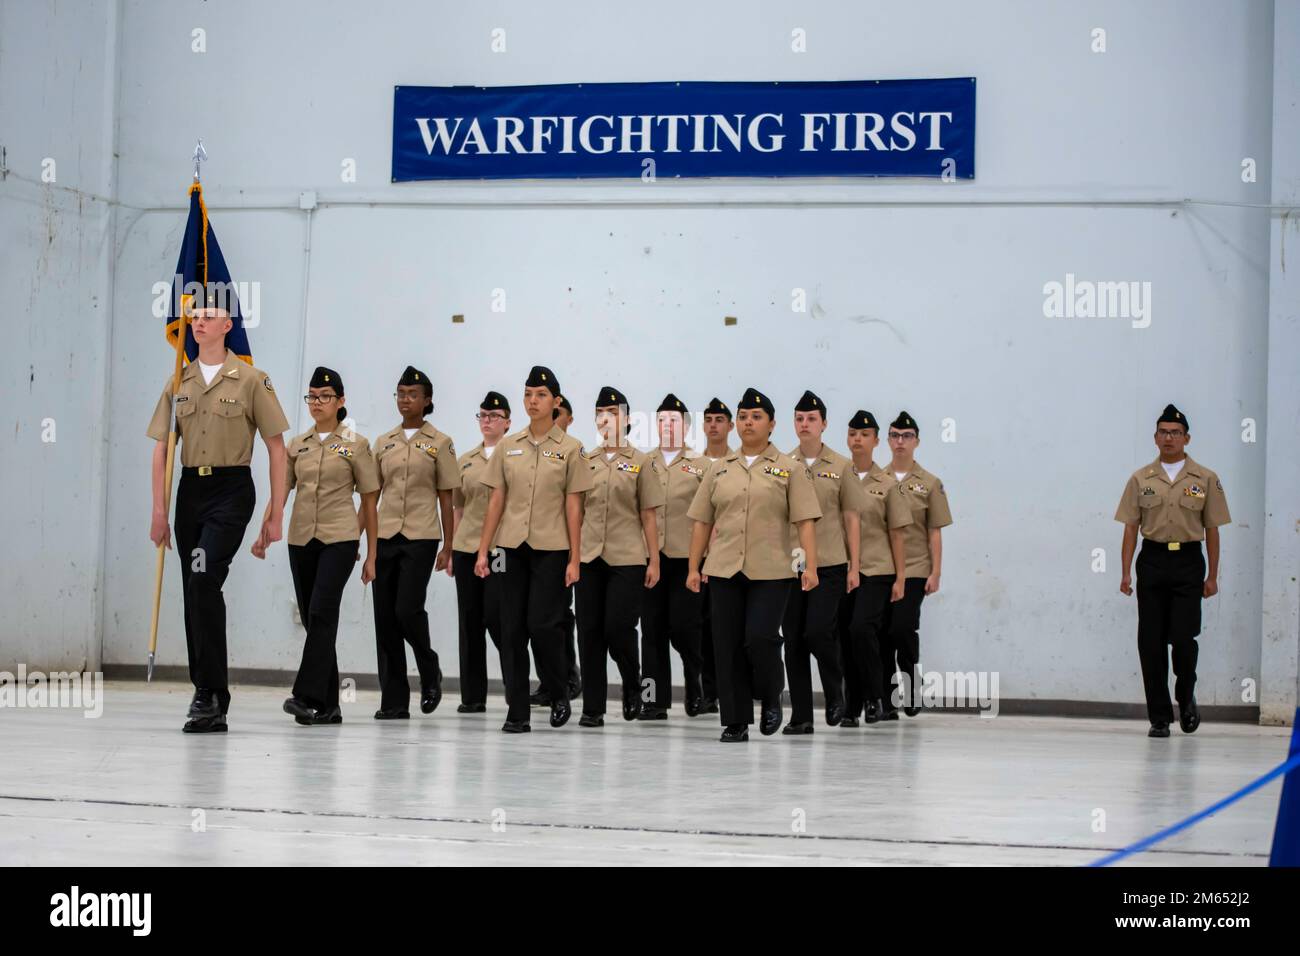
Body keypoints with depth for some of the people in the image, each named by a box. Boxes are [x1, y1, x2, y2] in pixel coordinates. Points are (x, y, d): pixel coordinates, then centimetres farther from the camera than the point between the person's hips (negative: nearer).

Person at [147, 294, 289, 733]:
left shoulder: (250, 380, -2)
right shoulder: (178, 382, 10)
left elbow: (276, 448, -1)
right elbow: (161, 449, 10)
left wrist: (276, 513, -4)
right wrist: (159, 511, 2)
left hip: (232, 489, -5)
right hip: (190, 489, 5)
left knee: (203, 579, -22)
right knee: (196, 593, 7)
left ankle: (210, 692, -16)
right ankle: (211, 705, 16)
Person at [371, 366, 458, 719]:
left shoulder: (439, 443, 2)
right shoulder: (383, 443, 11)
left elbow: (446, 498, 2)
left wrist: (448, 547, -1)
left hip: (421, 537, -4)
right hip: (385, 537, 4)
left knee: (408, 609, -16)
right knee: (385, 617, 1)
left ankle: (430, 671, 12)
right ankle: (394, 700, 7)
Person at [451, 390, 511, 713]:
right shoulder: (466, 461, 14)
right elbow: (458, 509, 17)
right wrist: (451, 551, 11)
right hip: (466, 548, 5)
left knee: (495, 616, -13)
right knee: (469, 620, 3)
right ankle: (472, 696, 7)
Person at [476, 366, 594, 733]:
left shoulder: (569, 449, 1)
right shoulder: (508, 447, 8)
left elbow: (573, 506, -1)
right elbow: (497, 500, 8)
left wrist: (575, 559, -5)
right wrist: (482, 551, 3)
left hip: (551, 549, -3)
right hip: (513, 547, 3)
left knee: (543, 624, -10)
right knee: (512, 630, 1)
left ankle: (559, 693, 15)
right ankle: (517, 712, 7)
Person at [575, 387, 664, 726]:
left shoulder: (640, 462, 3)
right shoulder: (585, 461, 11)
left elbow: (648, 516, 2)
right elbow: (576, 510, 14)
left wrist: (654, 561, -2)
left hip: (627, 558, -3)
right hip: (589, 558, 3)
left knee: (618, 627, -10)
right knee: (589, 631, 1)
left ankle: (632, 685, 17)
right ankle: (592, 708, 7)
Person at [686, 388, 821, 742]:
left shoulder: (789, 469, 4)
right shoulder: (720, 469, 12)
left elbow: (804, 521, -2)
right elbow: (702, 522, 13)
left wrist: (810, 566, -13)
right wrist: (693, 568, 7)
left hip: (771, 571, -3)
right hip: (724, 570, 3)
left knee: (760, 638, -14)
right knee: (728, 646, 1)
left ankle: (771, 699, 14)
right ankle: (736, 722, 9)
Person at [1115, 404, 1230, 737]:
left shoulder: (1205, 479, 4)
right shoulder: (1140, 479, 7)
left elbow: (1212, 529, 5)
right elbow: (1131, 526, 6)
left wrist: (1212, 576, 2)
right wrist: (1125, 572, -1)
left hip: (1188, 562, -1)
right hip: (1152, 560, 1)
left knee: (1183, 638, -10)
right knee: (1151, 642, -1)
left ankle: (1186, 698, 20)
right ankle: (1159, 717, 7)